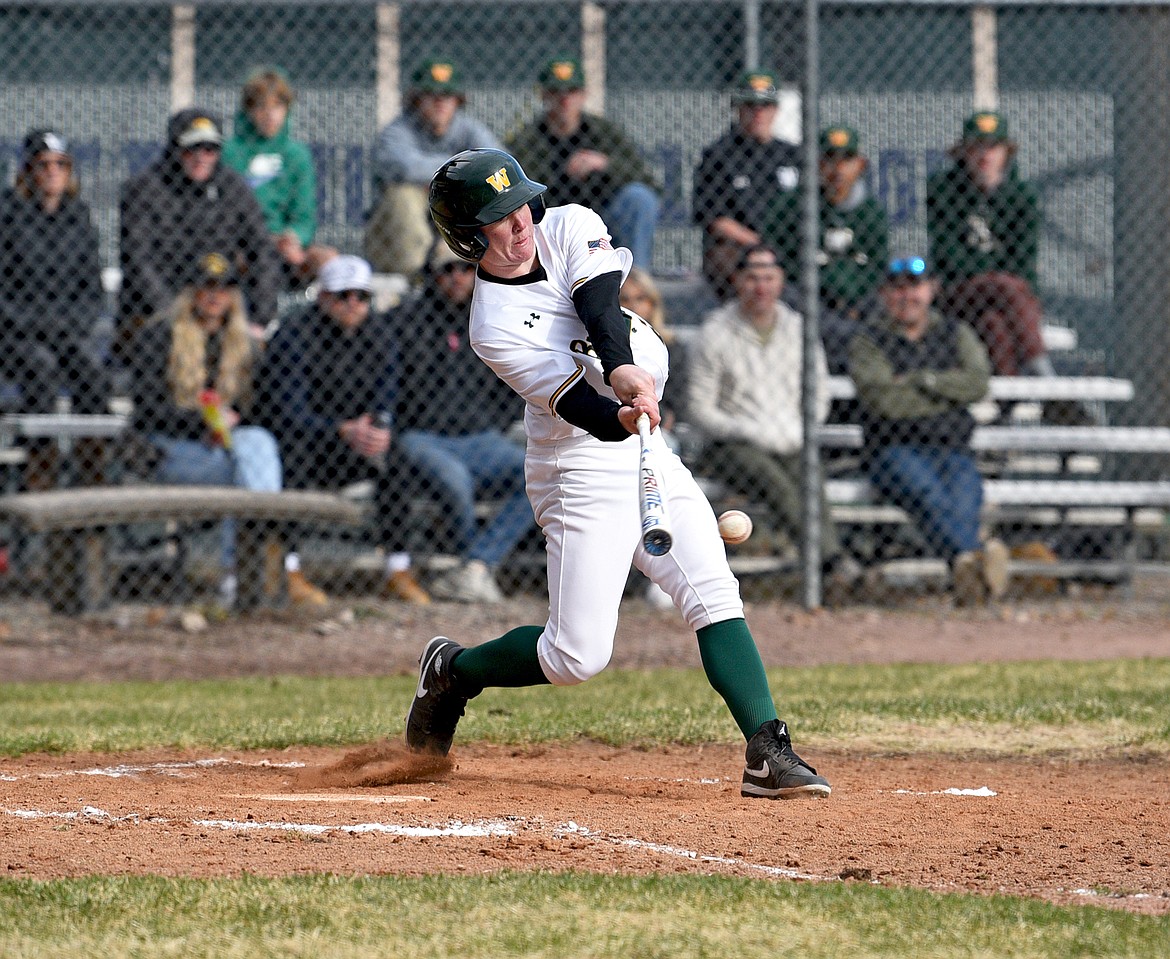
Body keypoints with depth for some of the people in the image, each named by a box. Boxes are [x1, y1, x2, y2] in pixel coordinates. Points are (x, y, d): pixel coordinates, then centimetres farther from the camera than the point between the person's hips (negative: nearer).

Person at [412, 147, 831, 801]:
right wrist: (624, 416, -47)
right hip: (584, 470, -6)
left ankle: (769, 753, -16)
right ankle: (453, 672, 19)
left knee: (715, 594, -9)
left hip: (649, 453, 6)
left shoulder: (569, 228, 0)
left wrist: (623, 367, -39)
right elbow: (580, 408, -25)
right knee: (577, 657, -7)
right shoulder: (494, 328, -15)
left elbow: (601, 307, -19)